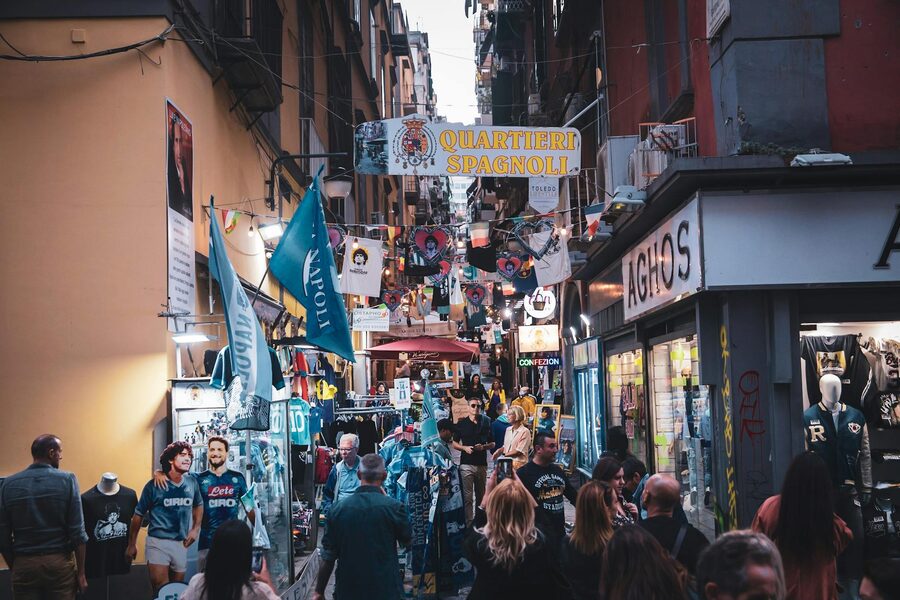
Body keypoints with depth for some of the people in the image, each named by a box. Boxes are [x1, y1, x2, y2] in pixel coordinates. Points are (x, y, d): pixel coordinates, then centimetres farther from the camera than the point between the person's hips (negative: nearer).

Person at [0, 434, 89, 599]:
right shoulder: (66, 480, -6)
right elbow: (77, 532, -9)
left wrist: (14, 567, 13)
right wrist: (81, 572, -2)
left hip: (24, 564, 2)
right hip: (60, 562, -2)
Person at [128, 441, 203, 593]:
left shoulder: (192, 483, 2)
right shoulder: (154, 485, -9)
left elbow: (198, 505, 21)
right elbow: (138, 515, 0)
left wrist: (195, 529, 7)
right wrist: (132, 544, 3)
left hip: (181, 543, 4)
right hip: (158, 542, -4)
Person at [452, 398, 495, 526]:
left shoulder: (486, 423, 9)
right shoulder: (462, 423, 5)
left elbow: (492, 444, 12)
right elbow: (455, 443, 8)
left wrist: (483, 447, -8)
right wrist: (464, 448, -11)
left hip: (482, 464, 2)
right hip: (466, 464, -2)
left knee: (481, 496, 12)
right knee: (468, 497, -7)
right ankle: (469, 524, -6)